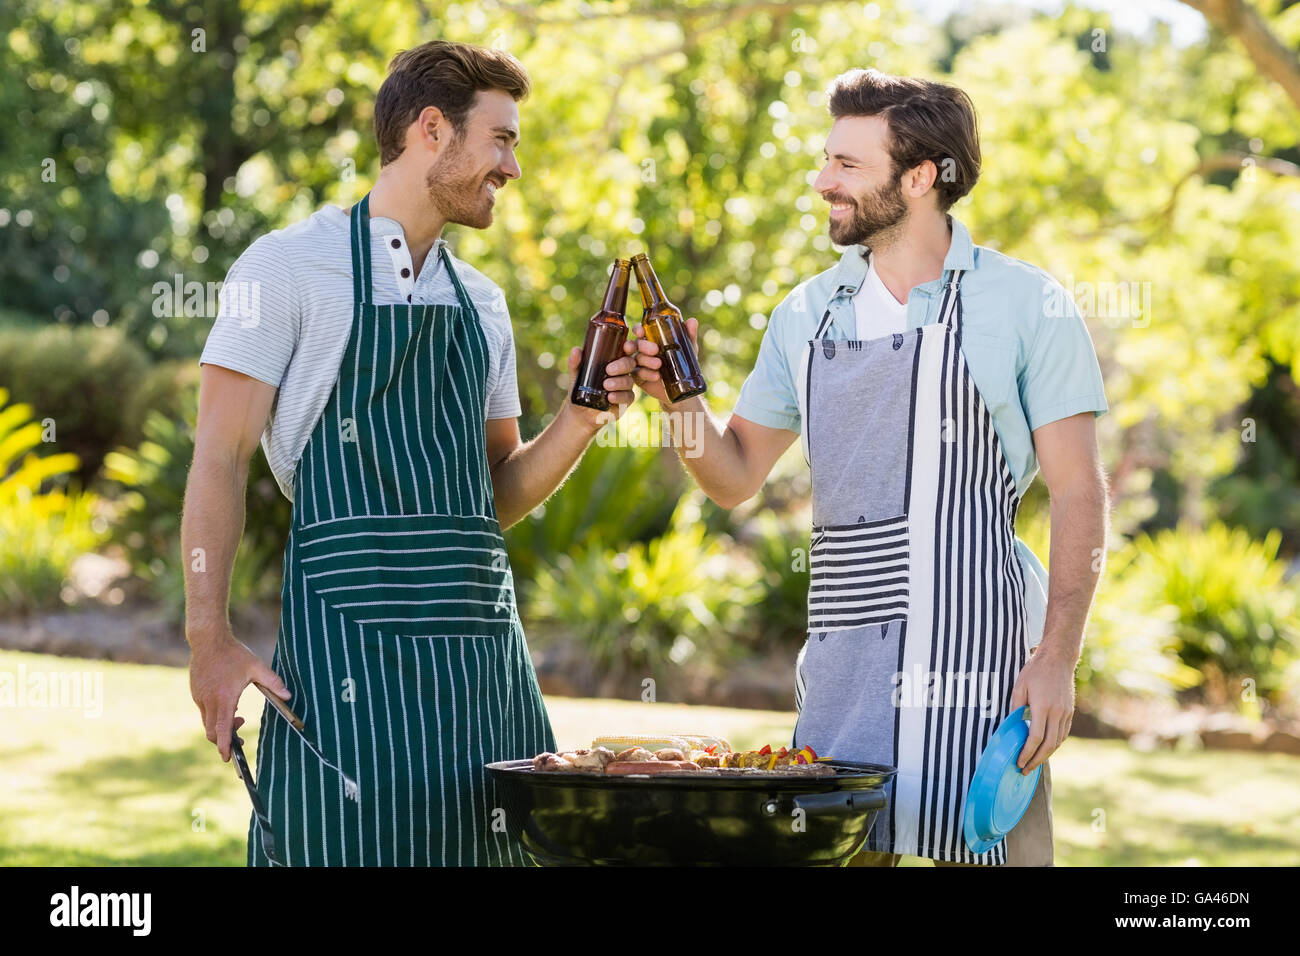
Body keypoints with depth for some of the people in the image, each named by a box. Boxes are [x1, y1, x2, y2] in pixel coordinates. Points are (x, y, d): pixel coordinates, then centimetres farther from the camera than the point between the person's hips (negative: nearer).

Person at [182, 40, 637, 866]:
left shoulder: (481, 302, 19)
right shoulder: (289, 265, 1)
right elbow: (221, 461, -5)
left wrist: (580, 422, 2)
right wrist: (209, 641, -15)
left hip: (482, 635, 6)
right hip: (350, 632, -6)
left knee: (491, 848, 4)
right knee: (351, 844, -8)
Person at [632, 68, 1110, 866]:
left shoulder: (1025, 304, -2)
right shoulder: (808, 313, 13)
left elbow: (1080, 493, -4)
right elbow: (736, 477, 19)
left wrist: (1058, 657, -13)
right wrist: (681, 397, 0)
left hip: (973, 650, -5)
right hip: (843, 652, 5)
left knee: (985, 847, -3)